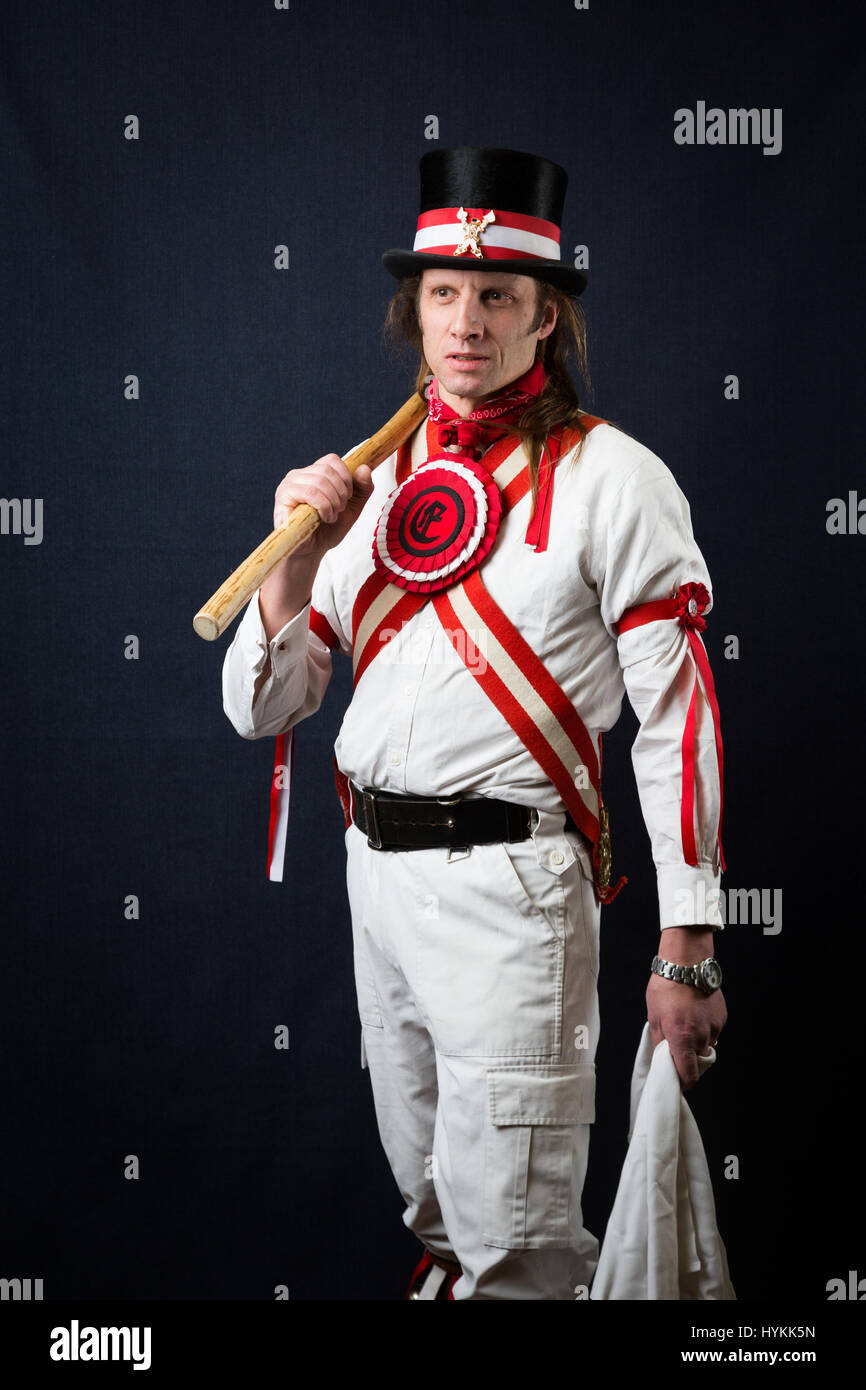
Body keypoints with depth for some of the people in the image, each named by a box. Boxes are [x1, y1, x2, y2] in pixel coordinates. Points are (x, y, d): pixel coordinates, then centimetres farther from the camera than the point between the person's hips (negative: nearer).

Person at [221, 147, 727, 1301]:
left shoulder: (610, 478, -6)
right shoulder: (376, 477, 11)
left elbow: (680, 721, -8)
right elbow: (262, 710, 10)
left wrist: (685, 952, -12)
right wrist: (300, 557, -7)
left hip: (507, 880, -6)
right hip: (376, 868, 6)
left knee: (510, 1247, -4)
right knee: (435, 1206, 19)